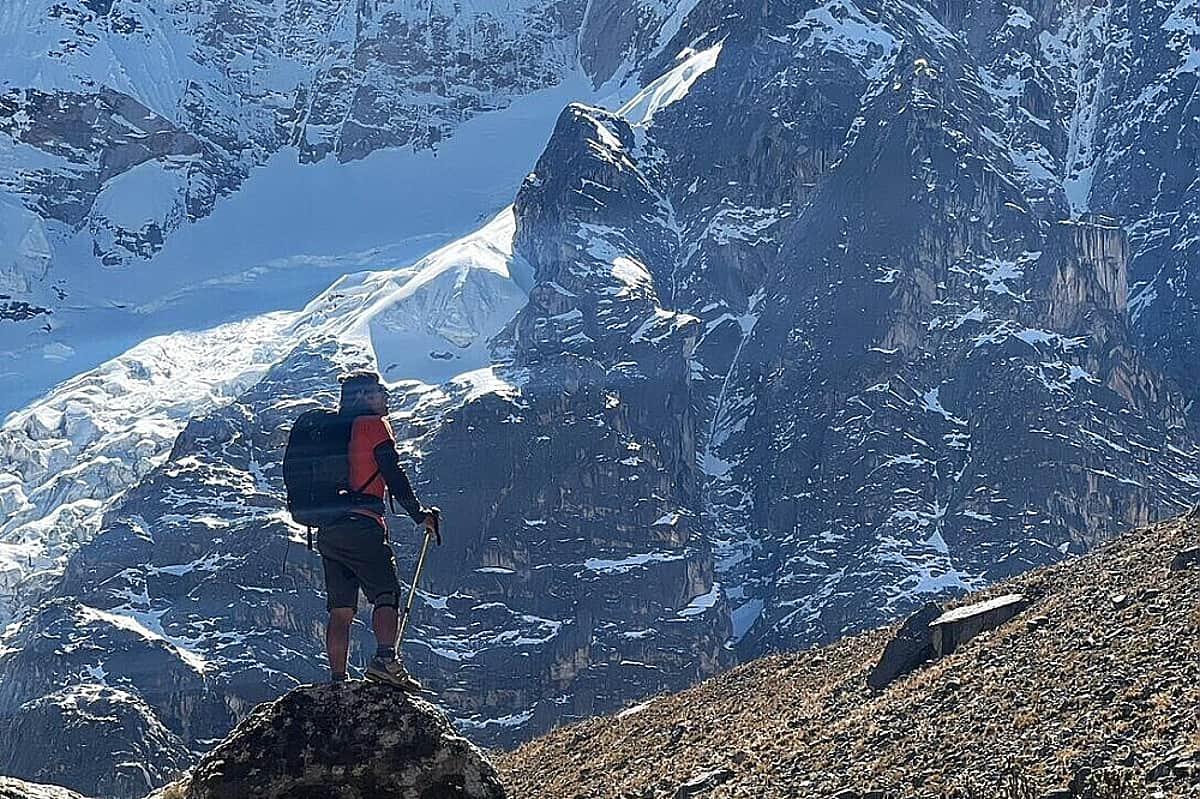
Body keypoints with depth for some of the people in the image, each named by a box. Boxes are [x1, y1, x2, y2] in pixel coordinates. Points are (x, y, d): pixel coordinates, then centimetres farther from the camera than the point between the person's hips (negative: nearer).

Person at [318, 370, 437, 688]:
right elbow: (394, 475, -6)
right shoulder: (373, 424, 0)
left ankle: (337, 679, 3)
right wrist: (420, 514, -1)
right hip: (362, 526, -7)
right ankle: (385, 660, -23)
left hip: (326, 532, 7)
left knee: (340, 609, 7)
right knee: (387, 596, -4)